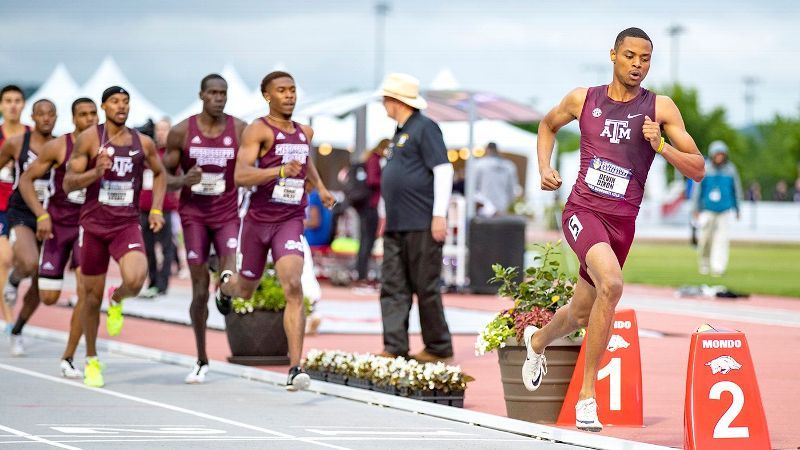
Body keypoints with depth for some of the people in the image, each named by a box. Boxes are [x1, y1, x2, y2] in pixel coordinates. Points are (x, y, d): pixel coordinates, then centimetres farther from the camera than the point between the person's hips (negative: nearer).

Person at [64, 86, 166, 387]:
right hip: (93, 223, -1)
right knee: (91, 295, 7)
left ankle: (117, 300, 13)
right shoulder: (89, 139, -4)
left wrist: (156, 209, 9)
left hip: (128, 224, 1)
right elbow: (68, 184, -5)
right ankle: (91, 360, 26)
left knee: (135, 280, -25)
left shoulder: (143, 143, 3)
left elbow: (159, 173, 22)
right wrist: (95, 172, -23)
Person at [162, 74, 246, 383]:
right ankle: (201, 361, 14)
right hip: (194, 213, 0)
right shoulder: (181, 132, -2)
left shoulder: (241, 131, -2)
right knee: (200, 289, 2)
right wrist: (182, 181, -18)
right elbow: (164, 175, 2)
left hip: (227, 212, 0)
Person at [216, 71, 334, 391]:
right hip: (258, 220, -2)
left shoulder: (305, 132, 10)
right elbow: (241, 175, -24)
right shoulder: (258, 130, -10)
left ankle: (295, 368, -23)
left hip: (291, 220, 2)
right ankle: (226, 285, 58)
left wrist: (319, 186, 25)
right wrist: (280, 170, -36)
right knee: (246, 290, 17)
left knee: (293, 287, -20)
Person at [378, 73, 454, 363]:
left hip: (422, 225, -9)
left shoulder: (425, 128, -8)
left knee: (426, 287, -3)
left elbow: (443, 170, -15)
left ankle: (439, 348, 6)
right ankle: (395, 348, 0)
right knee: (393, 288, 2)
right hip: (396, 227, 9)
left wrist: (439, 215, -20)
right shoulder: (400, 132, 19)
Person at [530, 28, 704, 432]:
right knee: (611, 284, -30)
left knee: (581, 315, 15)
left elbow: (697, 170, -1)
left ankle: (537, 340, 49)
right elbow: (548, 125, 25)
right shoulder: (582, 99, 3)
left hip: (622, 221, 3)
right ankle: (587, 395, -23)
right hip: (582, 211, -3)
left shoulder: (660, 108, 0)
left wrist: (660, 145, -17)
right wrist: (544, 168, 9)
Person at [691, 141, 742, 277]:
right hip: (707, 209, -1)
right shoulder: (704, 169, -3)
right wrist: (695, 208, -2)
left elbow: (736, 189, 12)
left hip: (724, 210, 1)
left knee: (721, 239, -6)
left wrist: (737, 208, 15)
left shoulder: (730, 169, 3)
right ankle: (704, 262, 22)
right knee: (705, 237, -2)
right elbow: (697, 189, 0)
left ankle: (718, 268, -6)